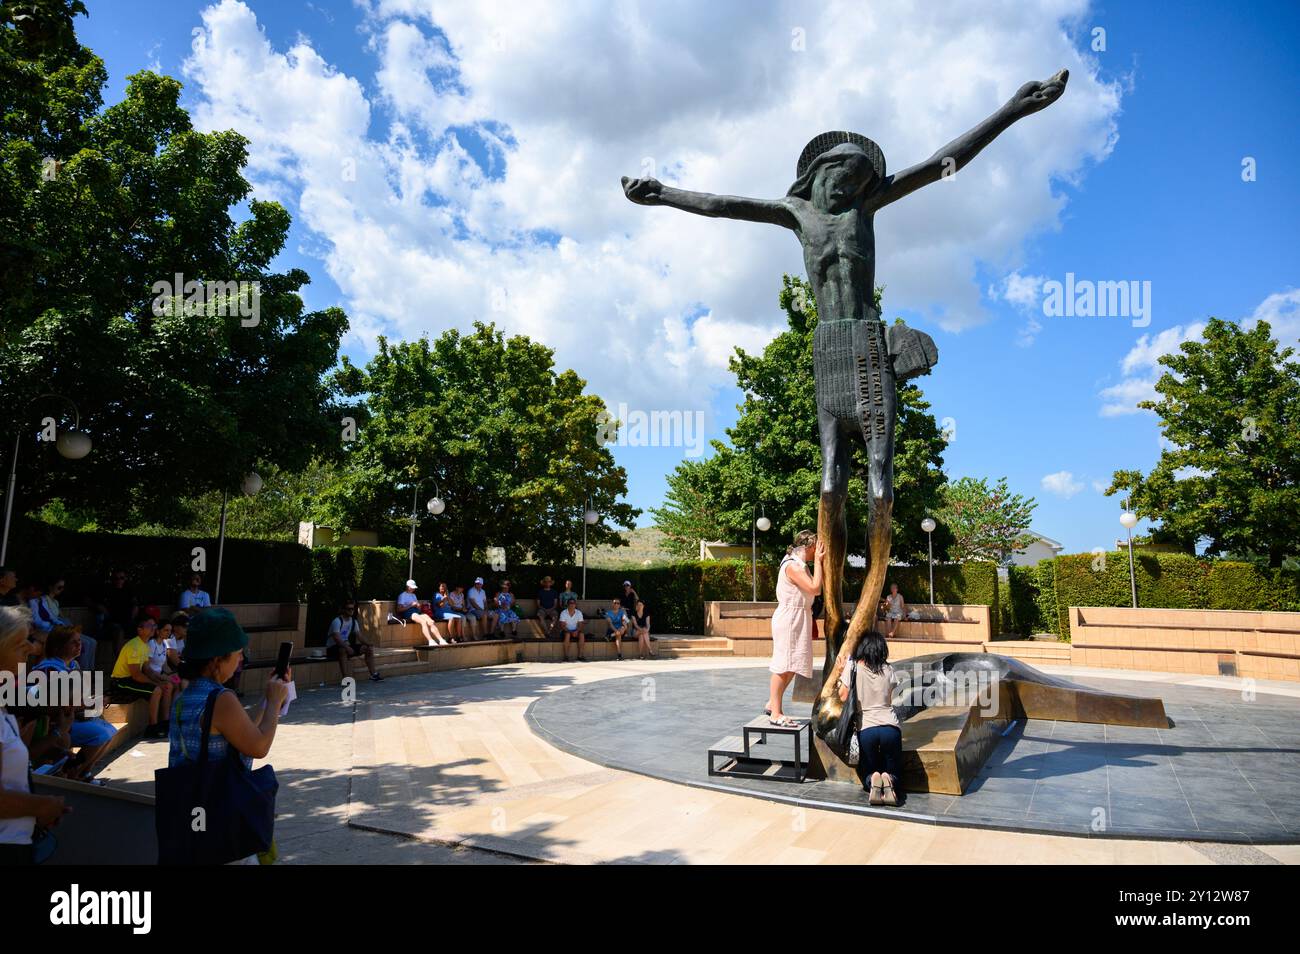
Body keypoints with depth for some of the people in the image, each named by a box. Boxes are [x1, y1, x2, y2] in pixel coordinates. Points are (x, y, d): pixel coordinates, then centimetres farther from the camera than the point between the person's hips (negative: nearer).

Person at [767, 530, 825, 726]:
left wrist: (820, 562, 11)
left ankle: (772, 704, 22)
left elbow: (816, 588, 15)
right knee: (783, 666, -6)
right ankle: (775, 714, -2)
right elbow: (814, 588, -24)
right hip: (789, 619, -10)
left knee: (792, 666, 13)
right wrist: (818, 561, -16)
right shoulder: (793, 565, -17)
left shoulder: (800, 565, 15)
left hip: (798, 620, 10)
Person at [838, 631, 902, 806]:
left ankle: (872, 781, -17)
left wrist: (840, 674, 20)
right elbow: (889, 699, 16)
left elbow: (843, 697, 7)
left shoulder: (852, 668, -1)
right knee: (893, 770, 20)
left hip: (865, 728, -2)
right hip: (890, 727, 2)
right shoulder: (888, 670, 7)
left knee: (866, 772, 18)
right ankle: (889, 780, -15)